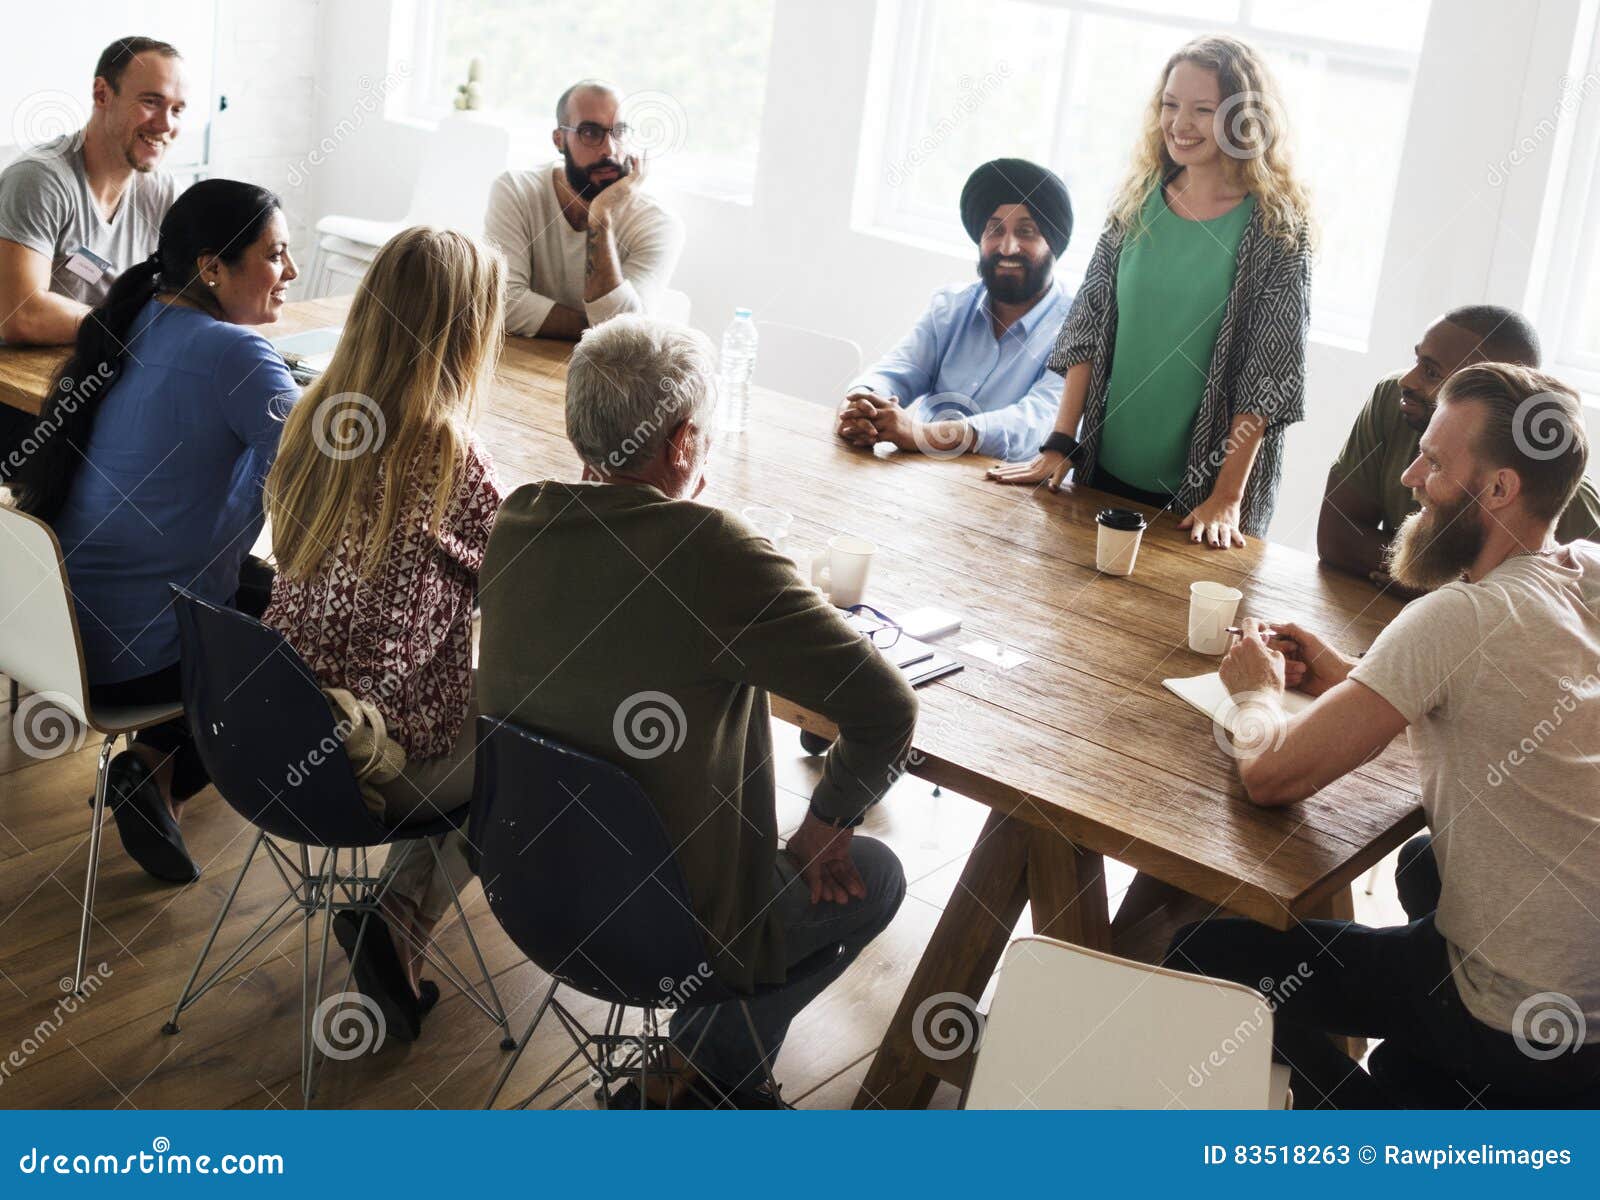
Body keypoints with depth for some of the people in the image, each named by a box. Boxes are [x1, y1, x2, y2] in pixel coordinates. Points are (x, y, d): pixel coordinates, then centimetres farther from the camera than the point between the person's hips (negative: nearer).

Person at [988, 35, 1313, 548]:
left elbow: (1268, 373, -12)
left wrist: (1227, 498, -16)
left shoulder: (1277, 229, -10)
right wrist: (1059, 445, -4)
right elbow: (1087, 329, 3)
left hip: (1202, 490, -4)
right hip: (1104, 471, 4)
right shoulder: (1137, 202, 2)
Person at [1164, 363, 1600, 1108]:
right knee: (1422, 863, 37)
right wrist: (1349, 681, 6)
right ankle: (1413, 1083, 35)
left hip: (1522, 1030, -8)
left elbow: (1271, 775, -21)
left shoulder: (1460, 618, -25)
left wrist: (1258, 690, 0)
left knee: (1204, 957, 3)